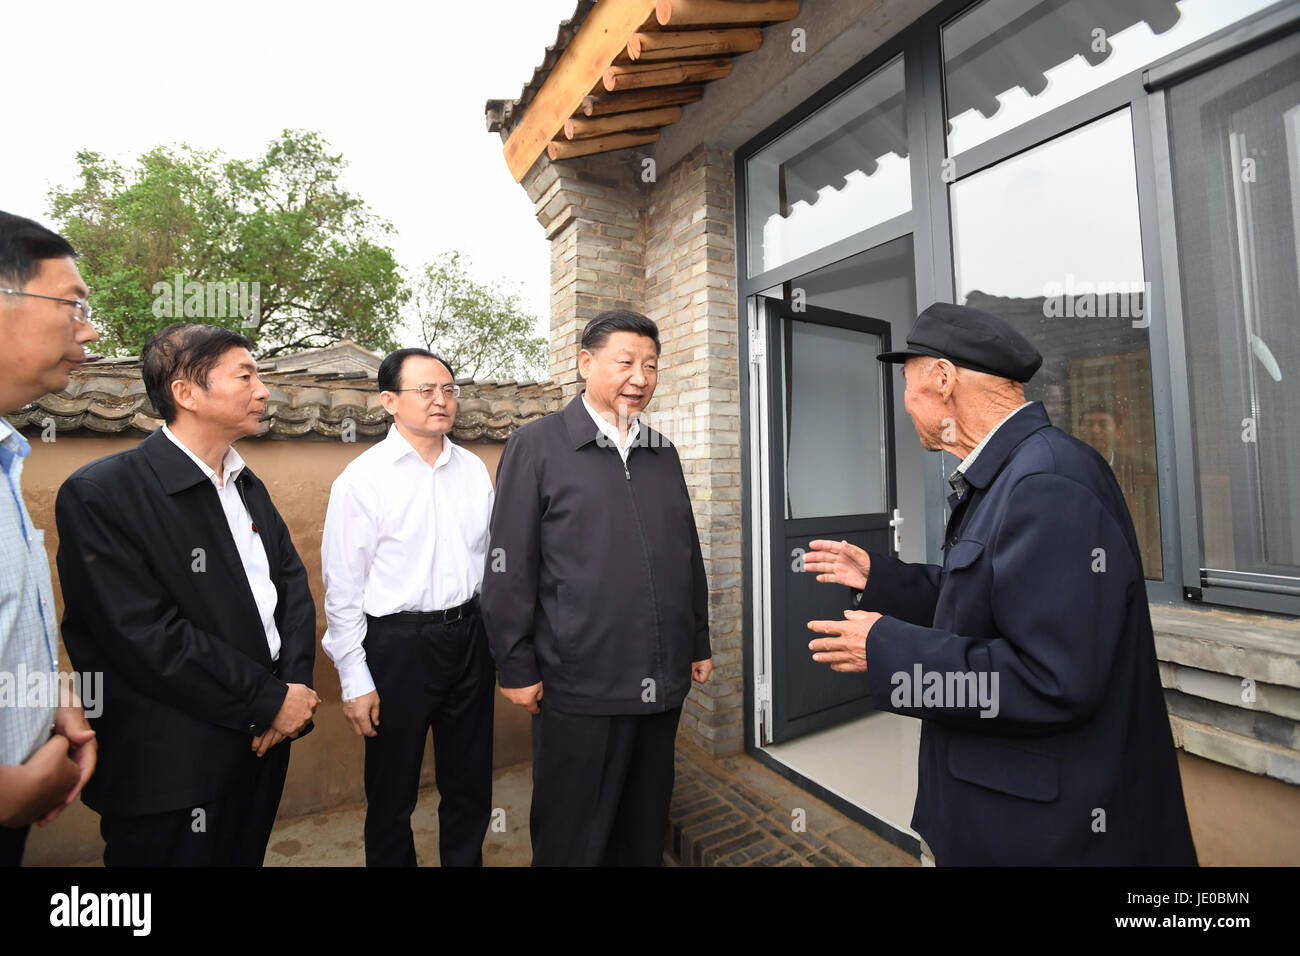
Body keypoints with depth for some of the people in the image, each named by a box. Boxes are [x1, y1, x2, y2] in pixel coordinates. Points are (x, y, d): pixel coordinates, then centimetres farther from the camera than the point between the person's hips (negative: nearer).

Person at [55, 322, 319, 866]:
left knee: (246, 855, 23)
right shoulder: (101, 494, -17)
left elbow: (293, 584, 5)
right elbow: (147, 638, -22)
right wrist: (270, 701, -16)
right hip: (174, 771, -6)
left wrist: (295, 685, -8)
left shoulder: (247, 486, 6)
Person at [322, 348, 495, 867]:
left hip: (470, 637, 4)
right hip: (398, 644, -3)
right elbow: (342, 590, -7)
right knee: (392, 795, 17)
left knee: (470, 786, 20)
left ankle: (465, 859, 42)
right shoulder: (361, 479, -9)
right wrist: (355, 682, -7)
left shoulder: (474, 469, 3)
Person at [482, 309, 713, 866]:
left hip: (662, 685, 5)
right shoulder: (537, 446, -7)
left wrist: (699, 643, 15)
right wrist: (516, 668, -8)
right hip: (578, 689, -5)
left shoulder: (663, 453, 10)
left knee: (645, 834, 23)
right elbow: (509, 566, -8)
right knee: (572, 841, 15)